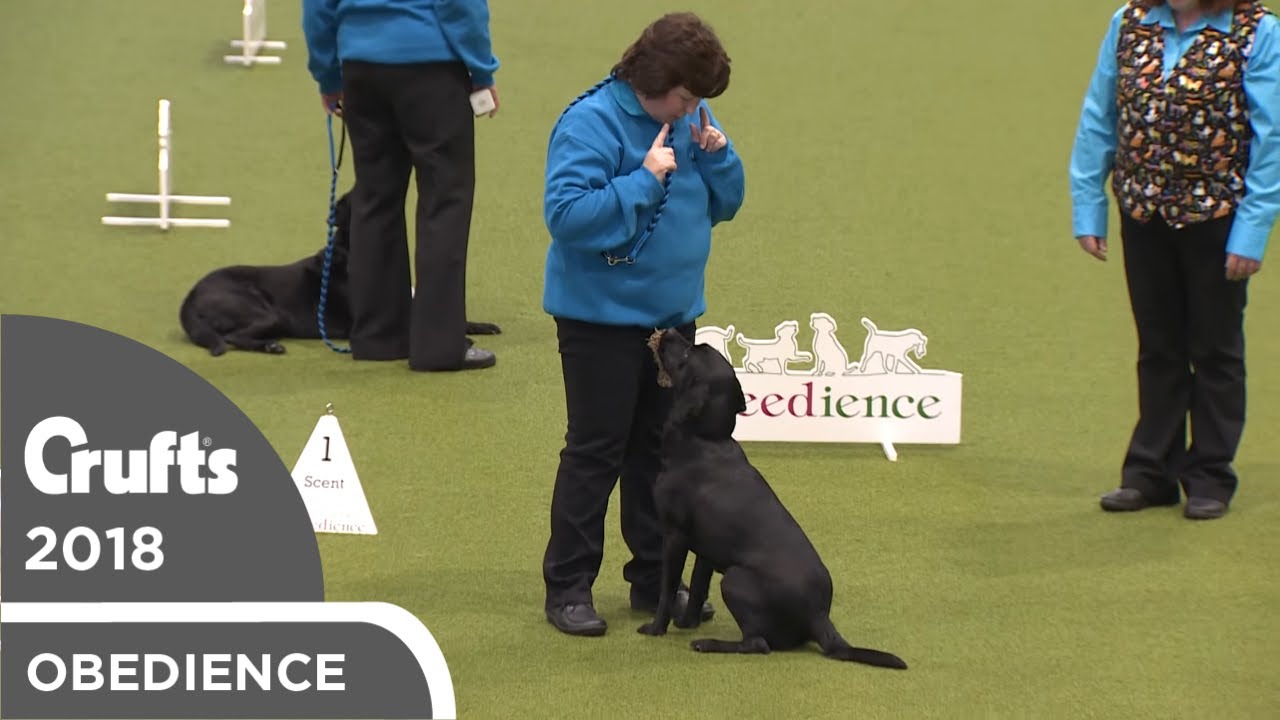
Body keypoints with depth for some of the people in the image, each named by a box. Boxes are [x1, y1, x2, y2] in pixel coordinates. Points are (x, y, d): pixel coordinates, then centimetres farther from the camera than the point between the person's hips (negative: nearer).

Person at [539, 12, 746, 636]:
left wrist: (716, 155, -8)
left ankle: (654, 578, 23)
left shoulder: (691, 120, 4)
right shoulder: (591, 123, -17)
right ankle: (568, 587, 8)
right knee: (596, 449, -1)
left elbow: (724, 205, 12)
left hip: (673, 311, 7)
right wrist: (644, 179, -27)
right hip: (602, 316, -7)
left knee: (660, 446, 13)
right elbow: (565, 214, -25)